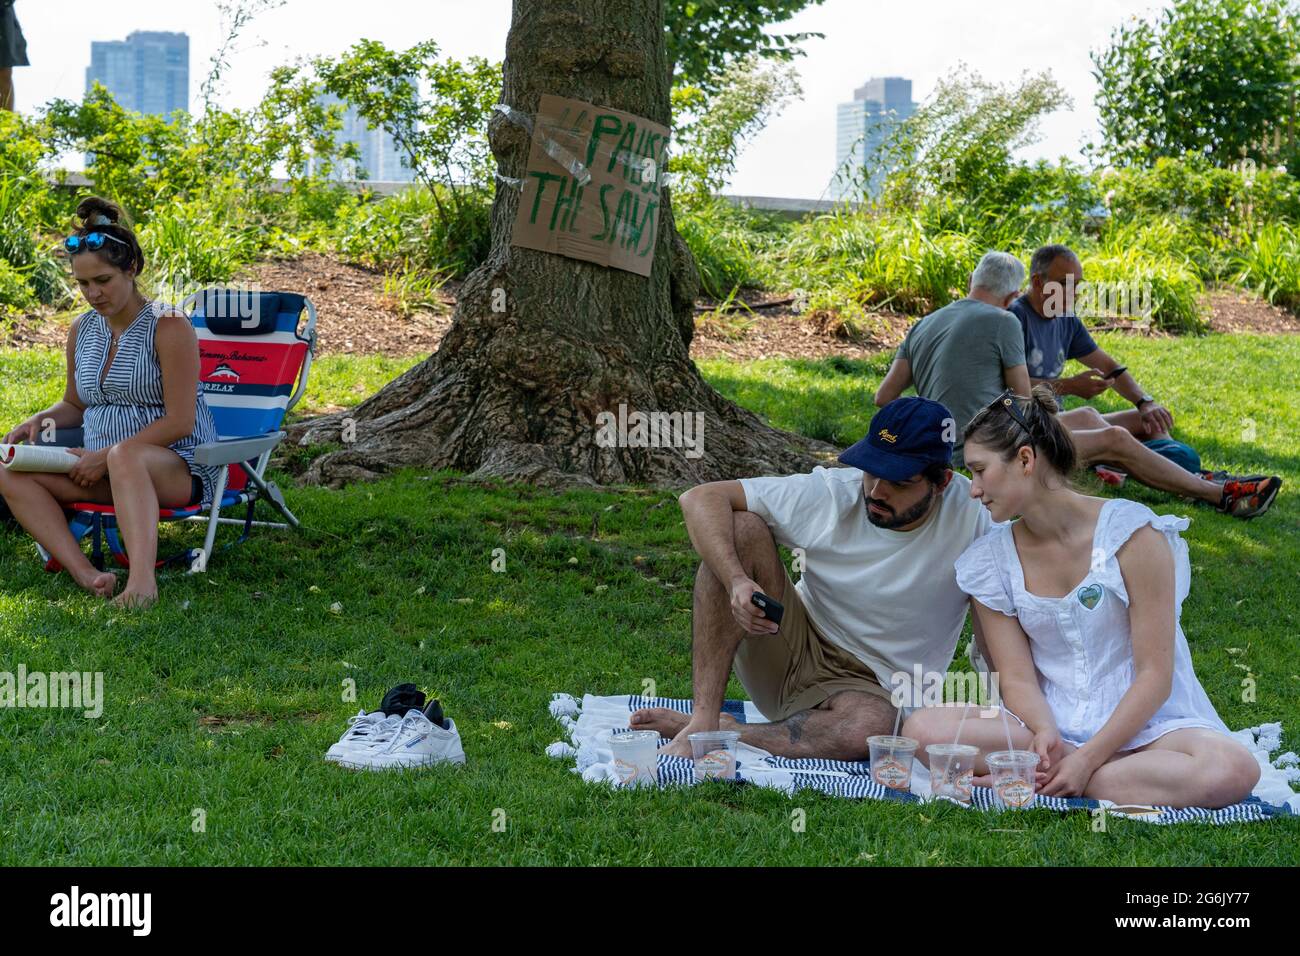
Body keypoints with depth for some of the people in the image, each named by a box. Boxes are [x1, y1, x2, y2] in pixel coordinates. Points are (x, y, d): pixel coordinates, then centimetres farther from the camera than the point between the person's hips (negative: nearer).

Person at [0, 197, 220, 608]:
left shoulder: (169, 326, -9)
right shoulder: (82, 330, 11)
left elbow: (179, 422, -13)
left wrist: (106, 455, -17)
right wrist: (41, 419, 4)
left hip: (179, 470, -6)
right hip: (103, 471, 7)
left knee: (125, 456, -42)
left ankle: (142, 579, -61)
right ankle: (85, 574, -36)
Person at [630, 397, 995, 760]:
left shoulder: (969, 515, -17)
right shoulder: (831, 493, -13)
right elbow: (702, 498, -15)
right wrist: (737, 581, -33)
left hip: (872, 687, -2)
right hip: (791, 645, 2)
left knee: (871, 728, -41)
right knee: (741, 527, -23)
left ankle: (704, 728, -20)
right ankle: (702, 720, -28)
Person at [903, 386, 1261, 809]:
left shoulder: (1132, 533, -10)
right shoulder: (990, 561, 3)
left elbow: (1155, 674, -12)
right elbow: (1017, 678, -1)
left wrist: (1088, 758, -22)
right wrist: (1045, 736, -24)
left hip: (1142, 723, -1)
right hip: (1050, 724, 1)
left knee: (1233, 769, -36)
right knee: (924, 728, -26)